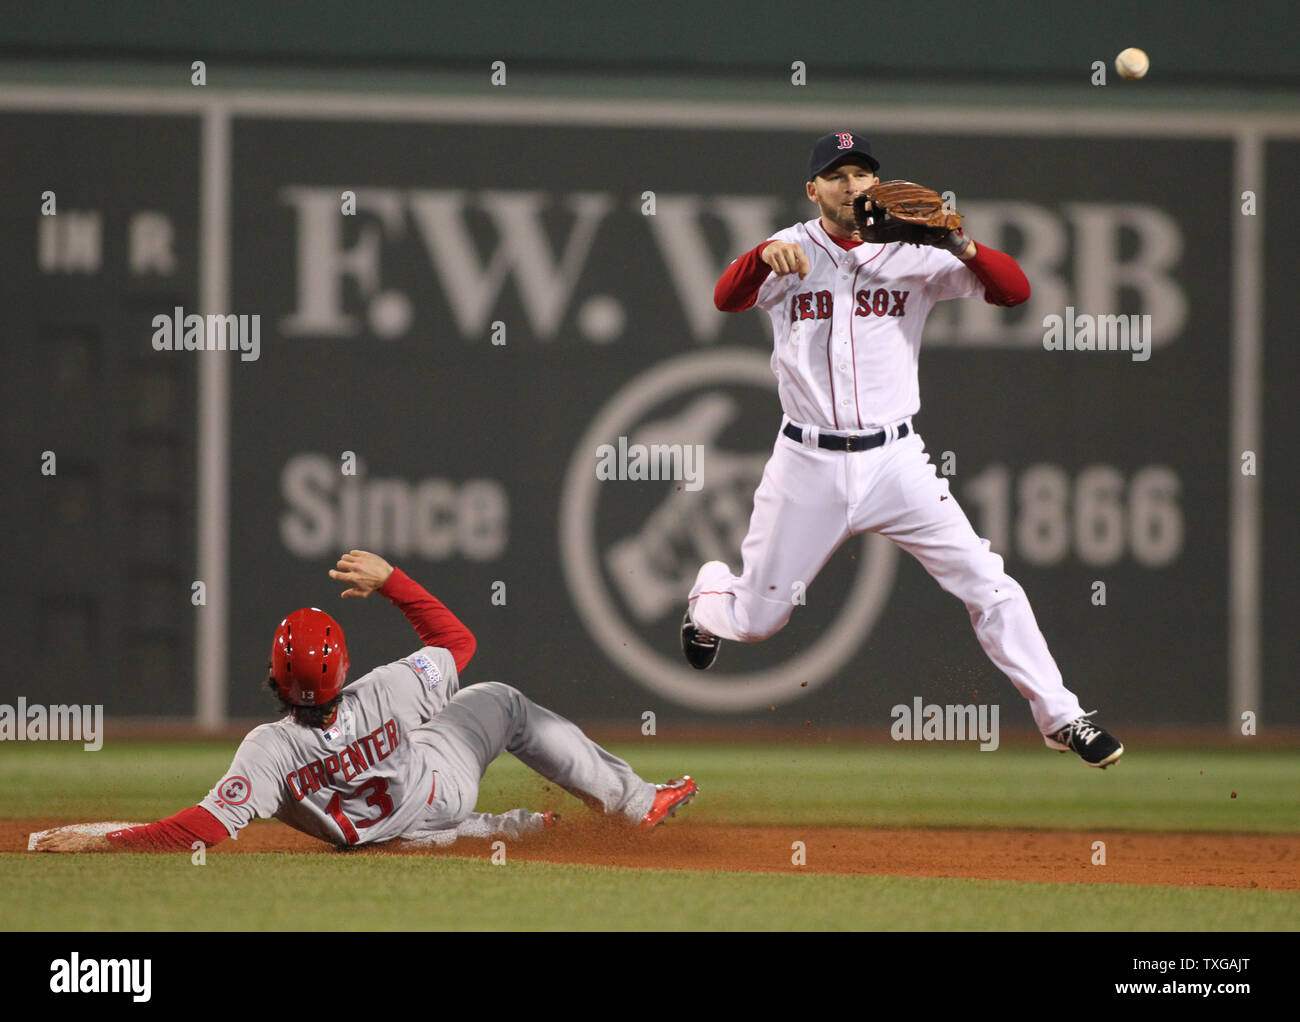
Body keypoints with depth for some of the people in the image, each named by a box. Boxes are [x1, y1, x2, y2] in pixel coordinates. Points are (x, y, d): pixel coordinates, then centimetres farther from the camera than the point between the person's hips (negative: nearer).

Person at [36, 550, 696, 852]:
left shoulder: (271, 750, -42)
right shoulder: (387, 694, -39)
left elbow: (208, 826, -48)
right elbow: (457, 639, -20)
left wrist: (99, 842, -48)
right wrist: (390, 580, -19)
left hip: (377, 827, 1)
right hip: (439, 787, -1)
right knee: (503, 704, 22)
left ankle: (502, 828, 44)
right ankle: (635, 800, 30)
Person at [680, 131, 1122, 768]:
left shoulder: (911, 256, -1)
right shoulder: (792, 252, -2)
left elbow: (1014, 290, -10)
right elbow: (727, 299, -21)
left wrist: (963, 248, -29)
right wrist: (765, 256, -41)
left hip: (895, 462, 1)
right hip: (807, 467, -1)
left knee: (988, 584, -10)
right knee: (757, 620, 8)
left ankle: (1059, 717, -2)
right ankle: (709, 595, 44)